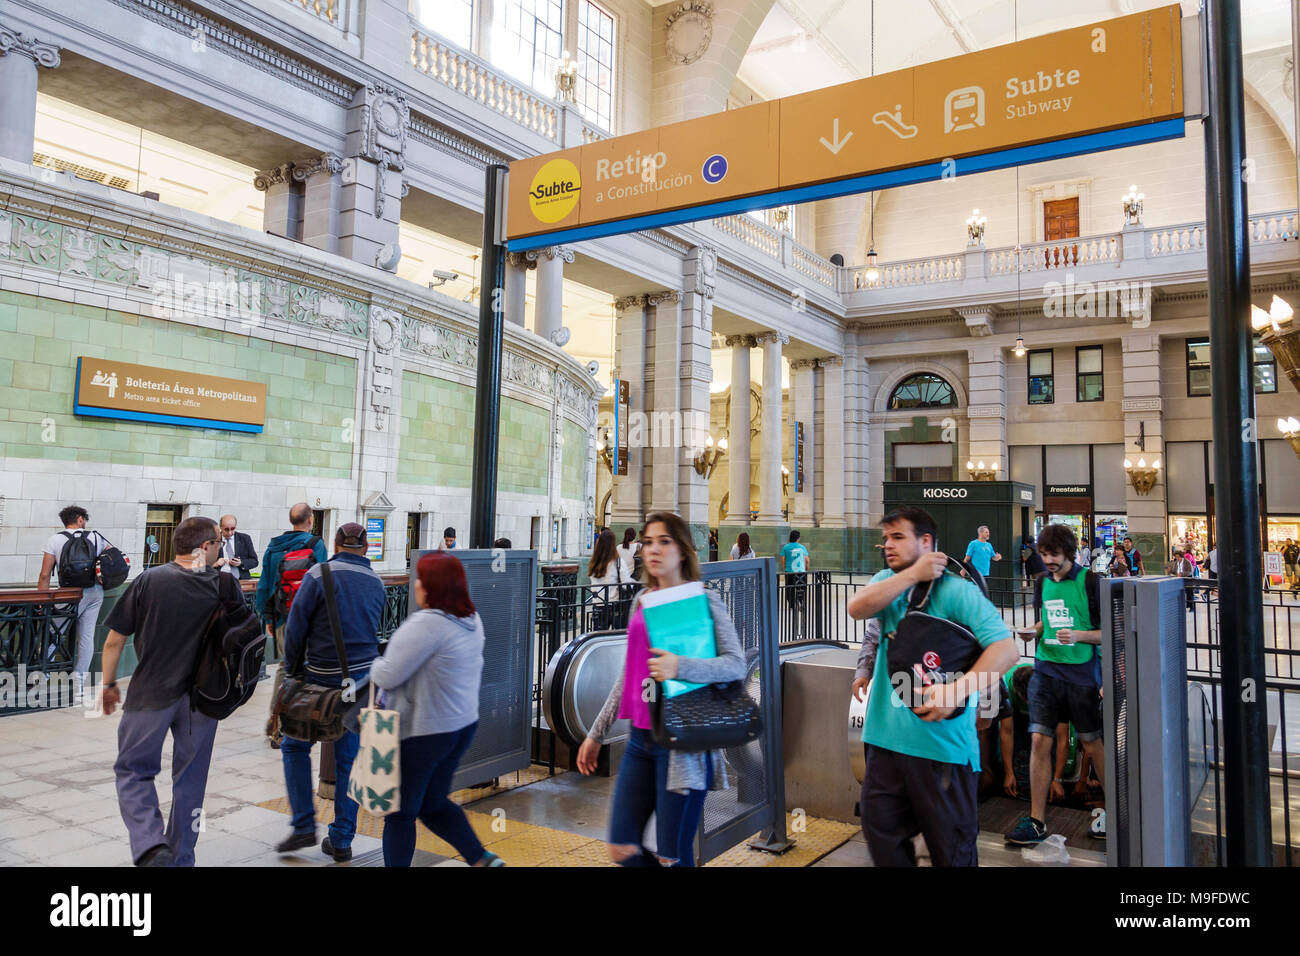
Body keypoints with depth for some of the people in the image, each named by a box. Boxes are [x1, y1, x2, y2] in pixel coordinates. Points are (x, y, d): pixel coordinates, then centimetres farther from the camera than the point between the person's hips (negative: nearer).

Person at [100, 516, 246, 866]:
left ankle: (150, 847, -5)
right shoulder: (224, 584, -7)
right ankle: (180, 858, 26)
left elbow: (114, 641, -4)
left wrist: (109, 684, 8)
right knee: (190, 779, 16)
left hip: (151, 693, -2)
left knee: (133, 771, 14)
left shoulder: (149, 581, -10)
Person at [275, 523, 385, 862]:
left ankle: (304, 825, 10)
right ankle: (341, 841, 15)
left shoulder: (319, 574, -7)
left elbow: (296, 627, -7)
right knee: (349, 758, 10)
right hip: (364, 679, 4)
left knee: (295, 746, 15)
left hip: (323, 678, -4)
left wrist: (292, 671, 3)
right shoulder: (376, 583, 6)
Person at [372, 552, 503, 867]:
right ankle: (482, 858, 16)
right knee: (433, 804, 22)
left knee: (400, 812, 9)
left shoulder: (427, 623, -23)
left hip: (422, 732, -9)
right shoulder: (472, 620, 4)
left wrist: (374, 666, 2)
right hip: (463, 724, 9)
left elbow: (388, 675, -21)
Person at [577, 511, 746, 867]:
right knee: (622, 850, 9)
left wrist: (679, 666, -30)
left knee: (672, 857, 1)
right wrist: (596, 733, 18)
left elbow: (736, 664, -15)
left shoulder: (703, 600, -7)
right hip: (641, 739, 6)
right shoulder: (641, 601, 10)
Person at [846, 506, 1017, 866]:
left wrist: (955, 692, -28)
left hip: (942, 740, -5)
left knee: (951, 849, 7)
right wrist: (913, 574, -15)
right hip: (886, 737, 6)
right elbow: (857, 609, -9)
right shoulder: (888, 580, 11)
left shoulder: (957, 590, -9)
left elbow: (1005, 649, -17)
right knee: (881, 833, 13)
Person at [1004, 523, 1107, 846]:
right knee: (1040, 740, -1)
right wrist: (1033, 631, 1)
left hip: (1082, 671, -4)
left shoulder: (1090, 581, -7)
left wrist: (1079, 635, -21)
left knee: (1092, 743, 7)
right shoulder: (1043, 582, 9)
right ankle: (1036, 822, 5)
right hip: (1046, 670, 4)